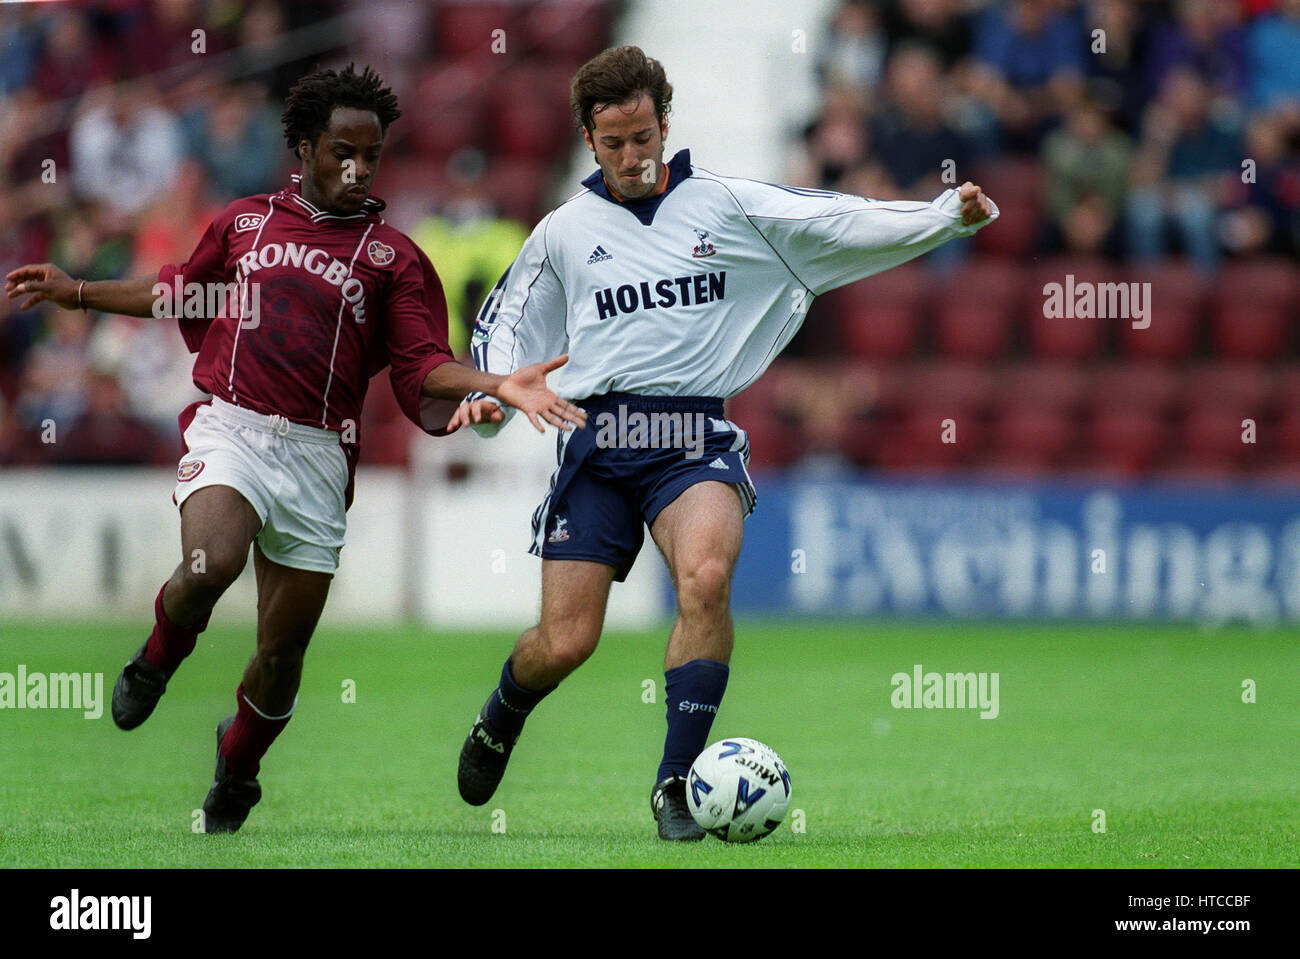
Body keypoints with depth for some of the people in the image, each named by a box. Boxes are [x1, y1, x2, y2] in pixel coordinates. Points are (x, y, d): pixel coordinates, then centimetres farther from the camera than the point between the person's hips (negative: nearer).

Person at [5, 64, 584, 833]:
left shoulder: (393, 256, 8)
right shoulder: (244, 221, 13)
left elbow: (425, 366, 2)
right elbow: (182, 291, 31)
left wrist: (497, 386, -16)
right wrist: (76, 292, 32)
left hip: (317, 457, 0)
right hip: (229, 431, 0)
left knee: (283, 654, 3)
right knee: (210, 564, -31)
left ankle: (236, 771, 33)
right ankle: (158, 661, 3)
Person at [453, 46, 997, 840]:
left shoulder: (729, 207, 8)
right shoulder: (565, 232, 12)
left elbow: (842, 225, 1)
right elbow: (509, 326, 22)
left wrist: (949, 215, -12)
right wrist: (489, 397, 2)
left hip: (695, 442, -1)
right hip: (598, 445, 1)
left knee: (707, 575, -31)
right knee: (566, 644, -4)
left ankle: (677, 784, -21)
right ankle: (501, 718, 33)